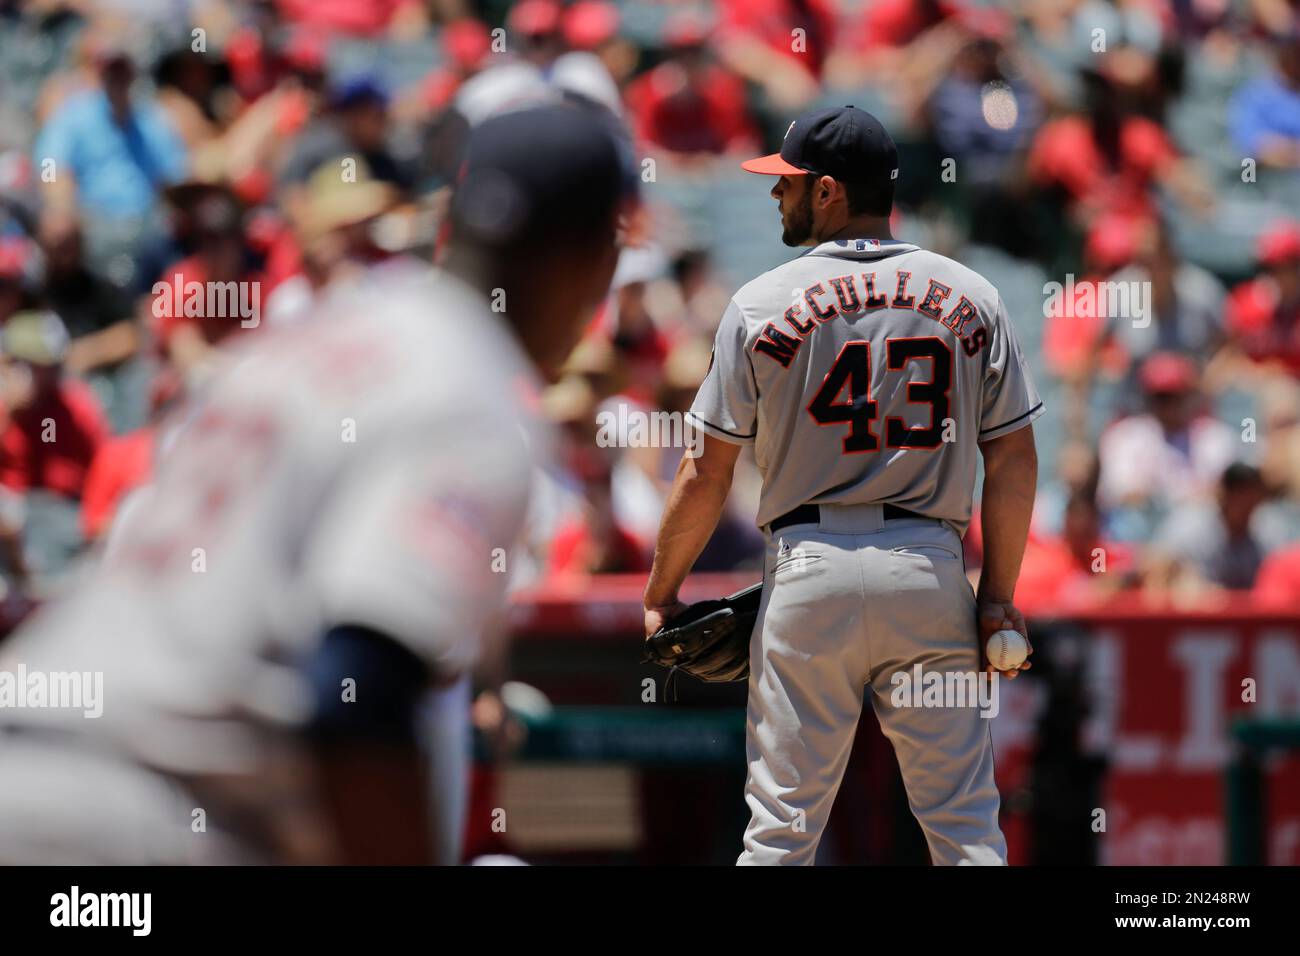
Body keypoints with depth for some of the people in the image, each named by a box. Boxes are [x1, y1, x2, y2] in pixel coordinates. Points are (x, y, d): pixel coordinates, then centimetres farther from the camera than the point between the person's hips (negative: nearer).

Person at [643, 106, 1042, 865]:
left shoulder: (762, 305, -1)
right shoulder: (972, 299, 4)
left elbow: (707, 474, 1)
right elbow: (1015, 461, 3)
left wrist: (661, 596, 11)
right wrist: (999, 597, 9)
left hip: (811, 570, -1)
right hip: (931, 573, 2)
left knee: (783, 822, 2)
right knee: (965, 822, 4)